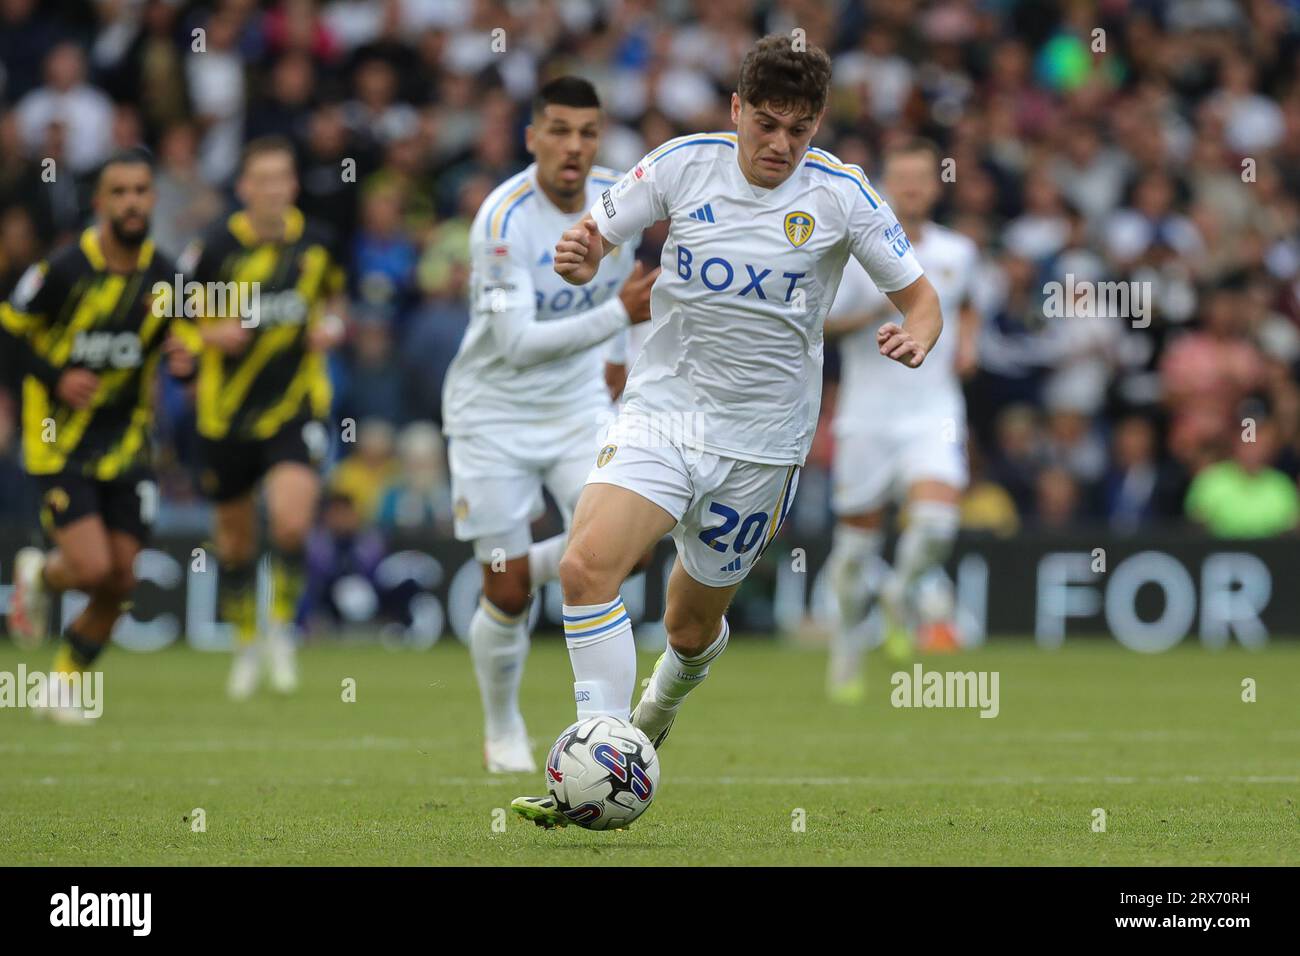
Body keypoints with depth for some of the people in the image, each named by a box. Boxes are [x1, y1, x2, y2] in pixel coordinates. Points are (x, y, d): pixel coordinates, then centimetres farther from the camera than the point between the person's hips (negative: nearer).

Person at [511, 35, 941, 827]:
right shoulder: (682, 166, -4)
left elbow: (920, 297, 0)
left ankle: (664, 700, 48)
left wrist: (915, 340, -23)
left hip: (761, 438, 0)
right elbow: (594, 241, 4)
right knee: (587, 565, -23)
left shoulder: (840, 195, -7)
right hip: (663, 409, 0)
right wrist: (580, 262, -21)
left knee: (692, 622, 11)